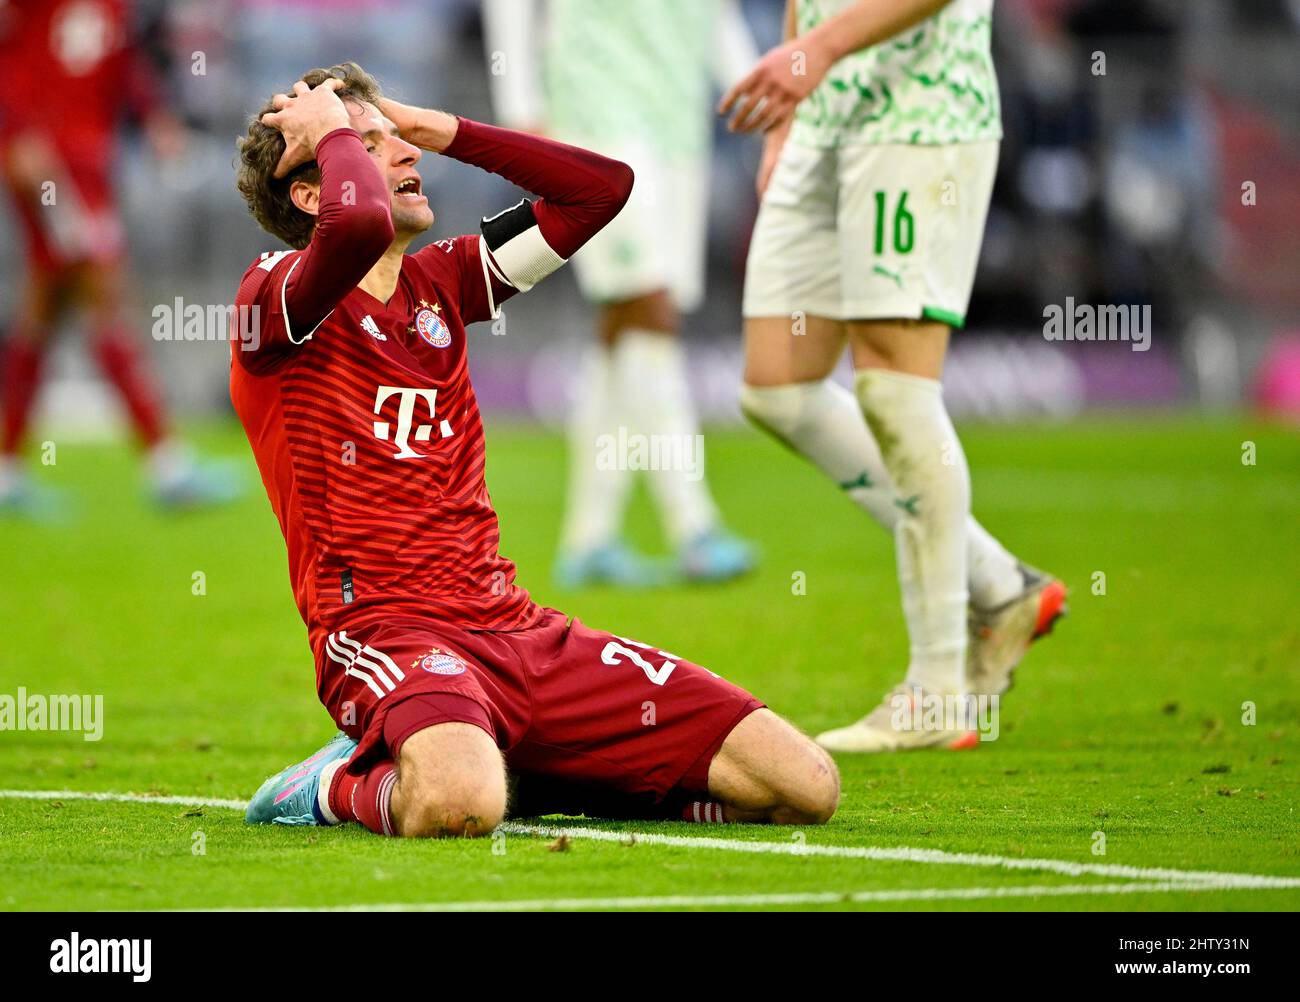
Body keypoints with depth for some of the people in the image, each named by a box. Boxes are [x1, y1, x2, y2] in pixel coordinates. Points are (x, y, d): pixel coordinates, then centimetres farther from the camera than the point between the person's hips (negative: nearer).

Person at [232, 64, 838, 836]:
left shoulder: (438, 283, 20)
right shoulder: (275, 297, -2)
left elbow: (602, 187, 23)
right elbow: (359, 224, -25)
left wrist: (441, 129, 18)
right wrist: (332, 132, -4)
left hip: (518, 627, 7)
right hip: (386, 632, -7)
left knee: (805, 786, -7)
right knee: (455, 806, -43)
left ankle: (517, 772, 9)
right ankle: (345, 787, -6)